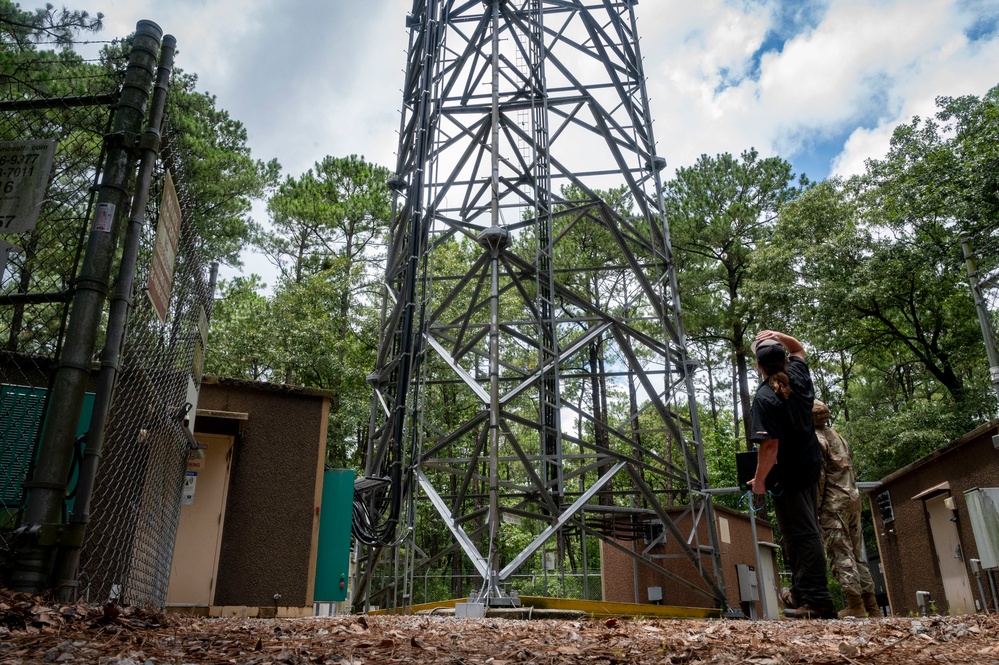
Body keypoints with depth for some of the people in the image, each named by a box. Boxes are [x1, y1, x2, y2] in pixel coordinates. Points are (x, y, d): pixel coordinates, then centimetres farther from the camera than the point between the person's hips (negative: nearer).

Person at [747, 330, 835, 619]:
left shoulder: (765, 398, -21)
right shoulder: (799, 378, 1)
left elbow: (769, 445, -26)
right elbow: (798, 348, 23)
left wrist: (759, 480, -14)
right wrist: (778, 336, 6)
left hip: (787, 476, -8)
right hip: (810, 468, 8)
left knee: (801, 536, -4)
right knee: (805, 532, 16)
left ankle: (817, 601, -1)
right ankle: (803, 592, 23)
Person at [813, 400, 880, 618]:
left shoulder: (814, 439, -8)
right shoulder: (837, 436, 20)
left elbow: (818, 477, -15)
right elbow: (849, 470, 20)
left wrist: (813, 508, -11)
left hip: (833, 503, -9)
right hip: (853, 499, 9)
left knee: (840, 553, -8)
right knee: (856, 553, 11)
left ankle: (855, 605, -10)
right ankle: (872, 606, 10)